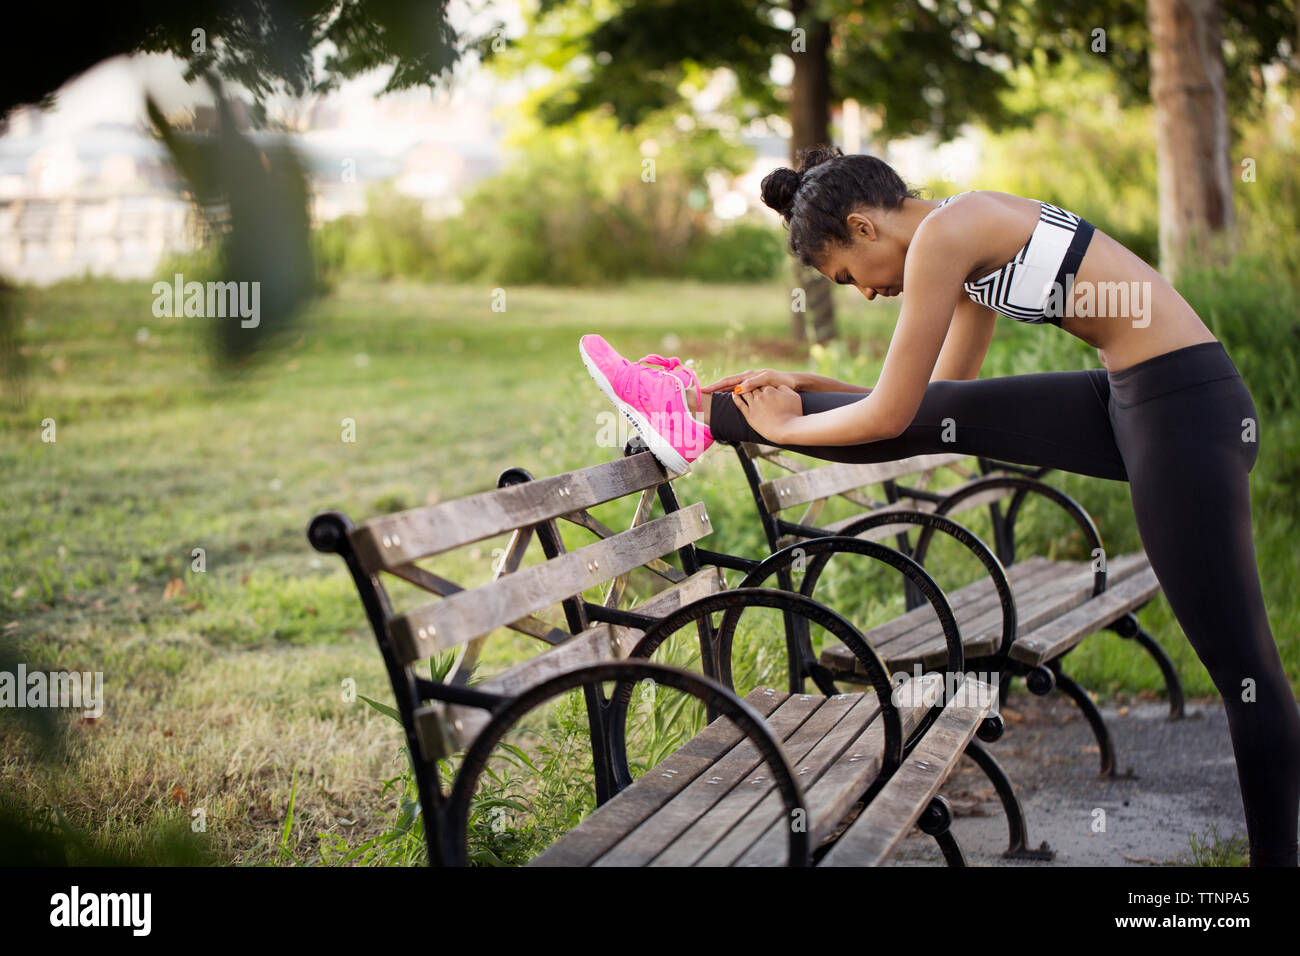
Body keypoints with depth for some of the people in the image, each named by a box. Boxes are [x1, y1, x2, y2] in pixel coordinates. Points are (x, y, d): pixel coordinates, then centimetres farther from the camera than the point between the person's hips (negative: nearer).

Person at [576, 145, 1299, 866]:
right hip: (1131, 397, 9)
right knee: (942, 415, 10)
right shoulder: (971, 239, 14)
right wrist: (805, 388, 22)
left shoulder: (942, 234, -13)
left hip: (1183, 403, -9)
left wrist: (787, 428, 8)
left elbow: (891, 416, -8)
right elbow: (926, 403, 24)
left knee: (1239, 659, -1)